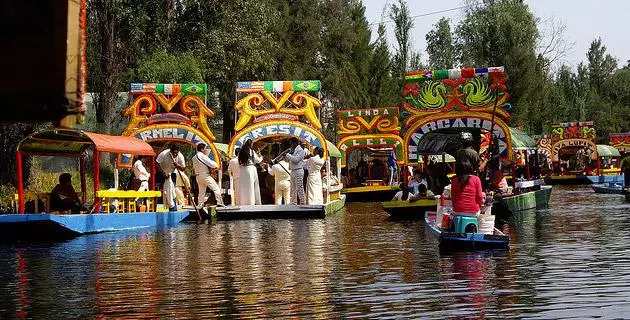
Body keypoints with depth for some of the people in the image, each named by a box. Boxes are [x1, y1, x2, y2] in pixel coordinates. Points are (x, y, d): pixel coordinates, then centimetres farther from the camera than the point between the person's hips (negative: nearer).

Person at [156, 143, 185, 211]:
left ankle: (173, 207, -5)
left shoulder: (180, 156, -21)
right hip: (161, 172, -2)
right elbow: (157, 163, -23)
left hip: (172, 173, 2)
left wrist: (178, 166, -36)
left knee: (172, 189, -7)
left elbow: (183, 168, -13)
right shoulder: (164, 154, -30)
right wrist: (163, 173, -26)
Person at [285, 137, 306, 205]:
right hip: (293, 171, 9)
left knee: (300, 189, -8)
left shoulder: (300, 150, -9)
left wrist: (288, 155, -12)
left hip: (298, 171, -9)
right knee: (293, 189, 9)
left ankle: (303, 203, -6)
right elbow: (288, 159, 21)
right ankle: (293, 203, 13)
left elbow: (296, 159, -20)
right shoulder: (292, 150, 17)